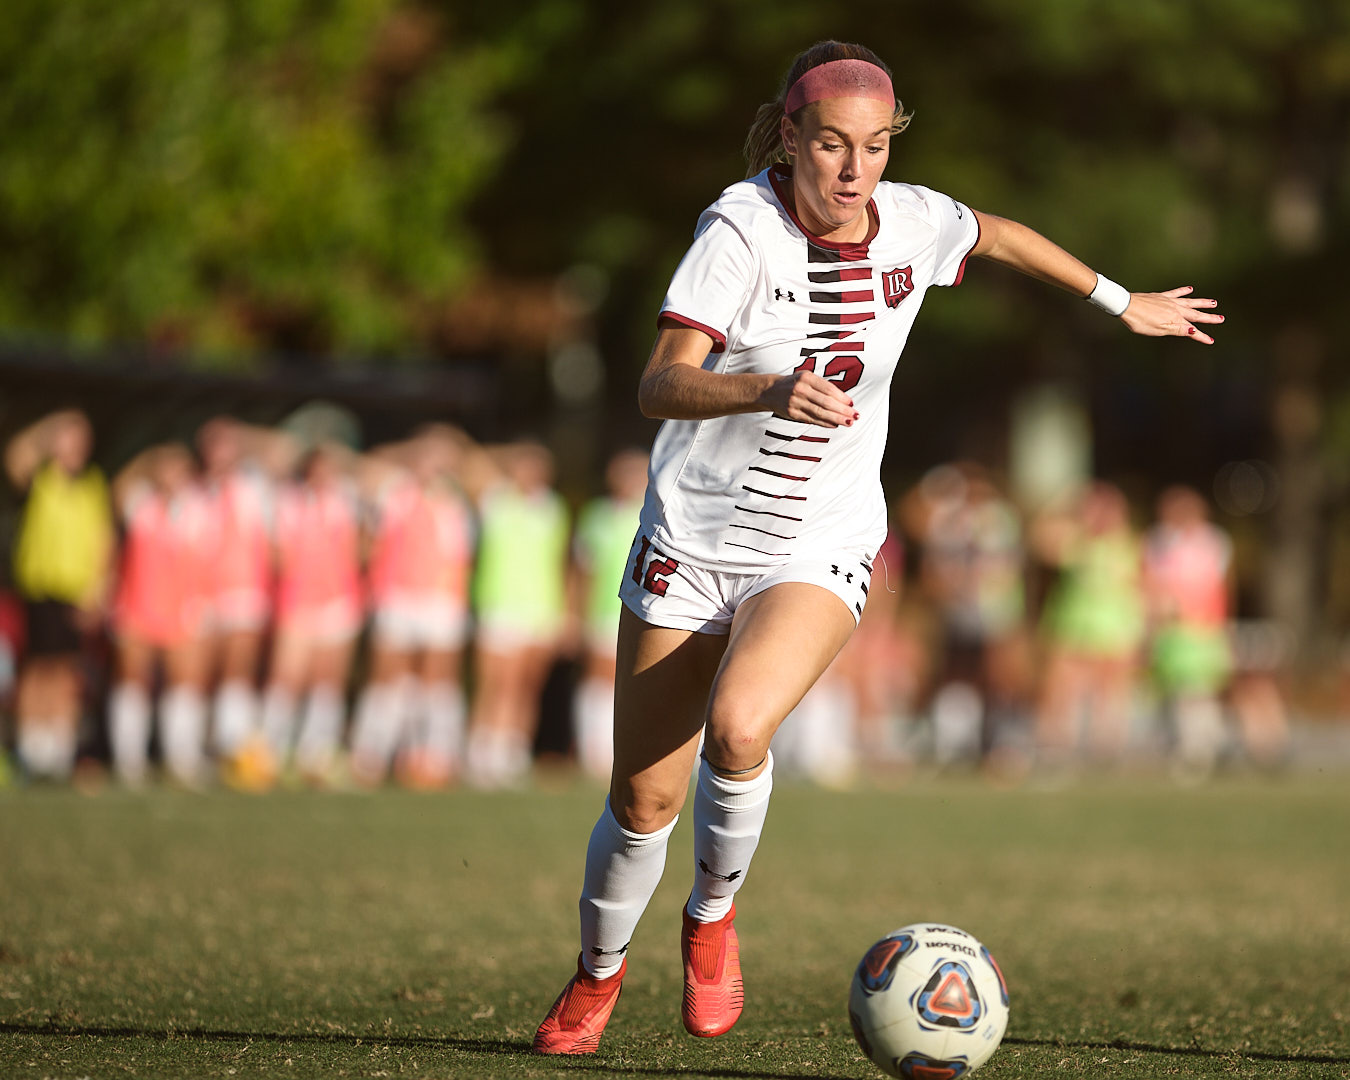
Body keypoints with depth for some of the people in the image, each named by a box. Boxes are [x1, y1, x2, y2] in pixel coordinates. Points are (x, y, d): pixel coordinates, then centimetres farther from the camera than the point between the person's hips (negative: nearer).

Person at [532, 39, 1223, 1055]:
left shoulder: (912, 222, -5)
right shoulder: (741, 228, -17)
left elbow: (999, 235, 20)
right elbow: (662, 384, -26)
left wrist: (1124, 303, 30)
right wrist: (773, 390, -43)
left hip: (823, 551, 1)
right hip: (694, 541, -1)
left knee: (736, 730, -28)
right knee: (644, 797, 2)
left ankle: (714, 916, 0)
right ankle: (598, 974, 31)